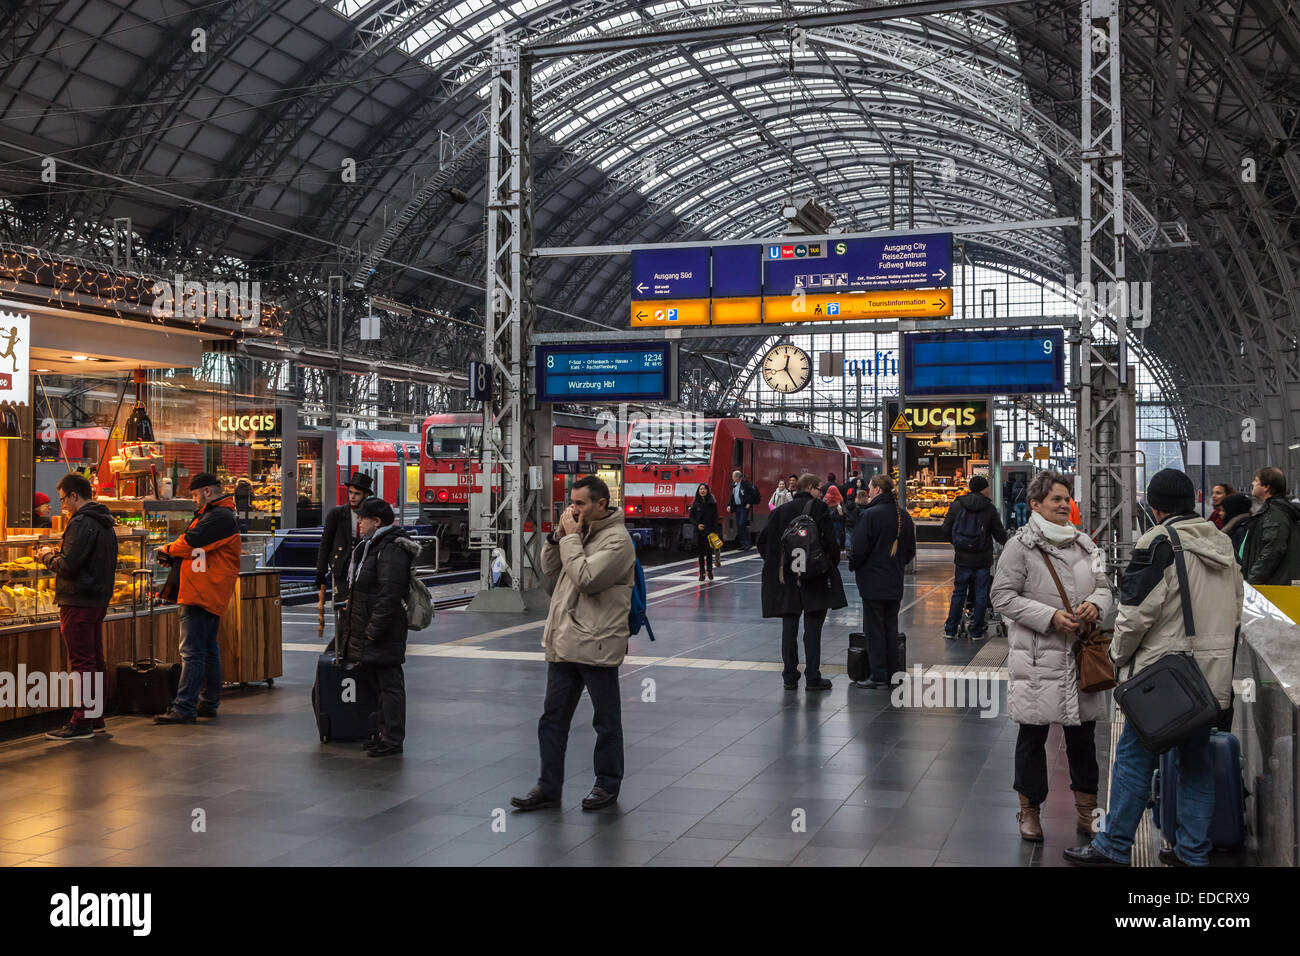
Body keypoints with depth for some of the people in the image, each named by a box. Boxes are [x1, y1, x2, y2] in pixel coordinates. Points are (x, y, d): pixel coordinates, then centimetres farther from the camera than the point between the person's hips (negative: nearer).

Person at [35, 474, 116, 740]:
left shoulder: (81, 523, -15)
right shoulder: (104, 523, 15)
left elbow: (68, 567, -20)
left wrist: (47, 557, -1)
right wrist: (59, 553, 14)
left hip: (78, 603, -10)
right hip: (98, 599, 10)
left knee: (81, 663, -6)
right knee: (95, 660, 14)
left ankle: (82, 722, -2)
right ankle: (96, 718, 20)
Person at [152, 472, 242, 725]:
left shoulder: (219, 517, -14)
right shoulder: (213, 514, 22)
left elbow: (191, 542, -18)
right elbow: (199, 549, 21)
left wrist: (167, 550, 1)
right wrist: (173, 556, 4)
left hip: (202, 594, -11)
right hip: (211, 595, 11)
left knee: (191, 652, -11)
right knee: (208, 648, 15)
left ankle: (184, 708, -10)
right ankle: (209, 703, 22)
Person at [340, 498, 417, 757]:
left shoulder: (391, 550, -18)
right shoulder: (370, 546, 17)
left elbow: (389, 594, -24)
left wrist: (374, 629, -23)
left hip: (384, 635, -11)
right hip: (367, 631, 11)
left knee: (389, 684, -4)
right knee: (377, 683, 17)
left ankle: (392, 739, 2)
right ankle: (384, 733, 27)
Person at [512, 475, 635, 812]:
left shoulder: (617, 539, -13)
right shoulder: (580, 532, 13)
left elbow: (585, 579, -23)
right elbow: (549, 569, 14)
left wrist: (571, 537, -14)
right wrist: (559, 534, 0)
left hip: (597, 646, -8)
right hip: (563, 642, 8)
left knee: (606, 721, 8)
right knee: (552, 718, 11)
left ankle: (608, 784, 22)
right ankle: (549, 787, 20)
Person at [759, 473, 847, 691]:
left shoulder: (780, 511, 8)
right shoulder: (819, 508, -6)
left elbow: (762, 540, 9)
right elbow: (830, 540, -13)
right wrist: (832, 565, 0)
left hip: (786, 578, 4)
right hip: (814, 578, -4)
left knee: (789, 628, 10)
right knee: (812, 628, 1)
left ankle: (790, 677, 13)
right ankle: (812, 678, 4)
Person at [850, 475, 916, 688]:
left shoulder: (869, 515, -16)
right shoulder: (903, 516, 6)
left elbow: (859, 549, -17)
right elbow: (911, 550, 13)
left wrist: (853, 566, 1)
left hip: (873, 582, -7)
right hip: (895, 582, 7)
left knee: (874, 629, 0)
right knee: (891, 628, 15)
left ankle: (879, 676, 2)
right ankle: (894, 672, 19)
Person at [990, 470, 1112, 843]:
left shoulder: (1083, 543, 10)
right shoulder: (1021, 545, -6)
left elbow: (1103, 586, 17)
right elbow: (1003, 596, -10)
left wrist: (1095, 604, -7)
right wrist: (1050, 616, -18)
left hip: (1081, 652, 5)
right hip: (1038, 655, -5)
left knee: (1083, 732, 12)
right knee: (1033, 733, 6)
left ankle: (1086, 811, 26)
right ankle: (1029, 809, 20)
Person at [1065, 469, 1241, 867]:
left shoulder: (1160, 543, -14)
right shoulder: (1222, 543, 11)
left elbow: (1136, 611, -16)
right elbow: (1235, 610, 18)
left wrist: (1118, 655, -1)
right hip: (1212, 676, 7)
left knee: (1135, 756, 1)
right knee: (1196, 760, 14)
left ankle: (1113, 846, 8)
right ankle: (1193, 851, 19)